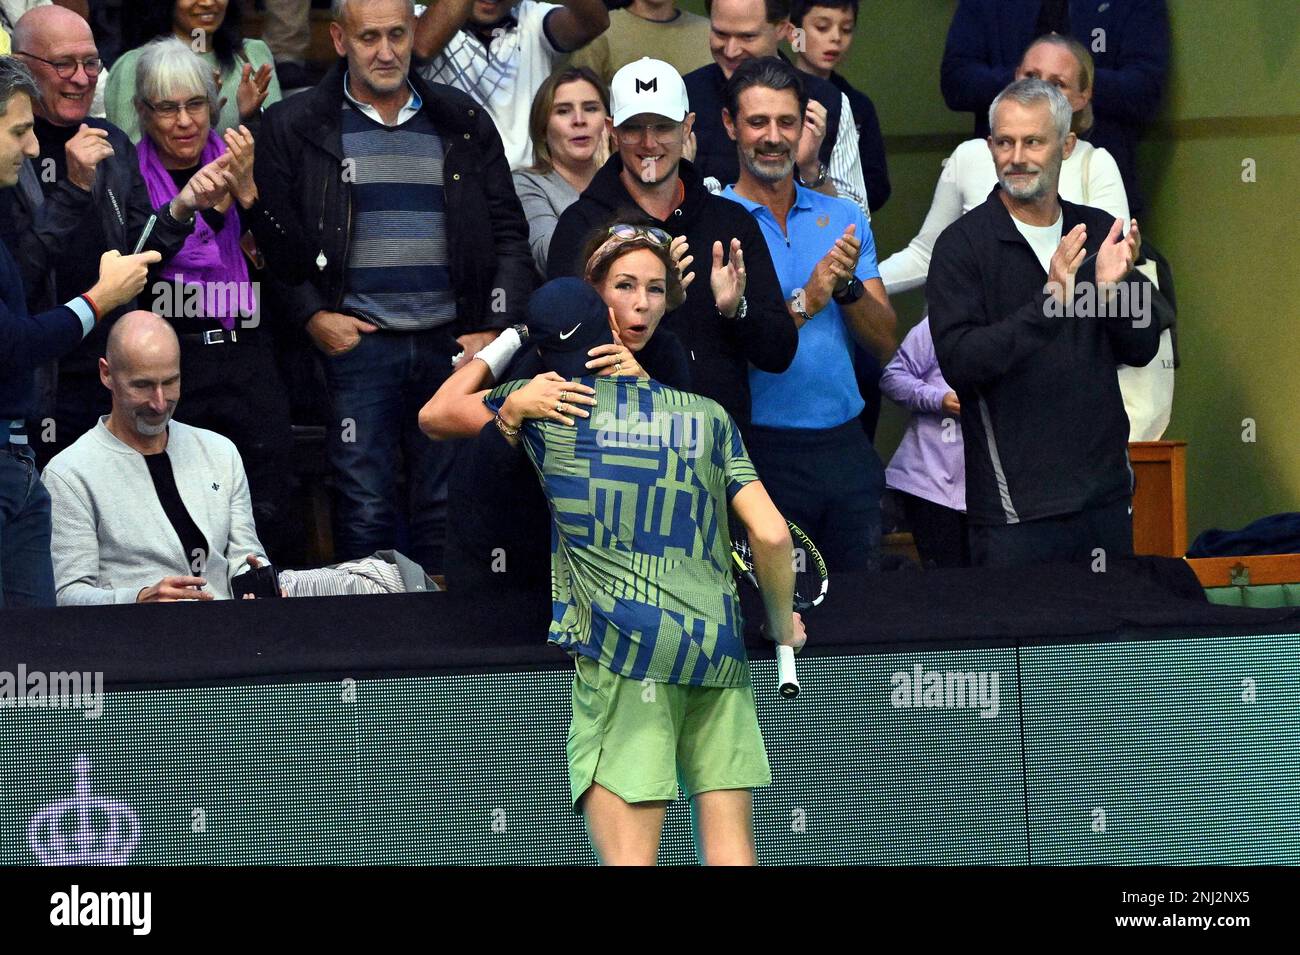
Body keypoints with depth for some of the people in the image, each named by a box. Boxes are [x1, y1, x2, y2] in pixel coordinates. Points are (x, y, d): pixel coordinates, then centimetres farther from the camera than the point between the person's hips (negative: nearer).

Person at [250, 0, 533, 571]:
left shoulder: (464, 124, 12)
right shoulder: (292, 127, 4)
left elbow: (509, 234, 12)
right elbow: (270, 236, 2)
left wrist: (497, 329, 2)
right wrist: (312, 315, -9)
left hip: (452, 345, 2)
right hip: (354, 344, -2)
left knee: (449, 509, 3)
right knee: (365, 509, -3)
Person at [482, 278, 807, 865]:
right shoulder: (707, 416, 13)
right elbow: (772, 535, 6)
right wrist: (782, 623, 23)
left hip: (622, 644, -3)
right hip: (722, 647, 3)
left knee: (630, 856, -10)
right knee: (732, 851, 4)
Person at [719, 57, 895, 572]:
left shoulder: (844, 219, 9)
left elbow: (884, 343, 3)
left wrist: (846, 287, -15)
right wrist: (804, 303, -24)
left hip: (847, 448, 4)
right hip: (764, 449, -4)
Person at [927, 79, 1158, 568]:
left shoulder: (1098, 231, 8)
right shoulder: (963, 244, -7)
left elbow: (1141, 349, 8)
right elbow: (958, 362, -18)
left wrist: (1113, 286, -13)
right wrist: (1048, 302, -29)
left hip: (1106, 491, 5)